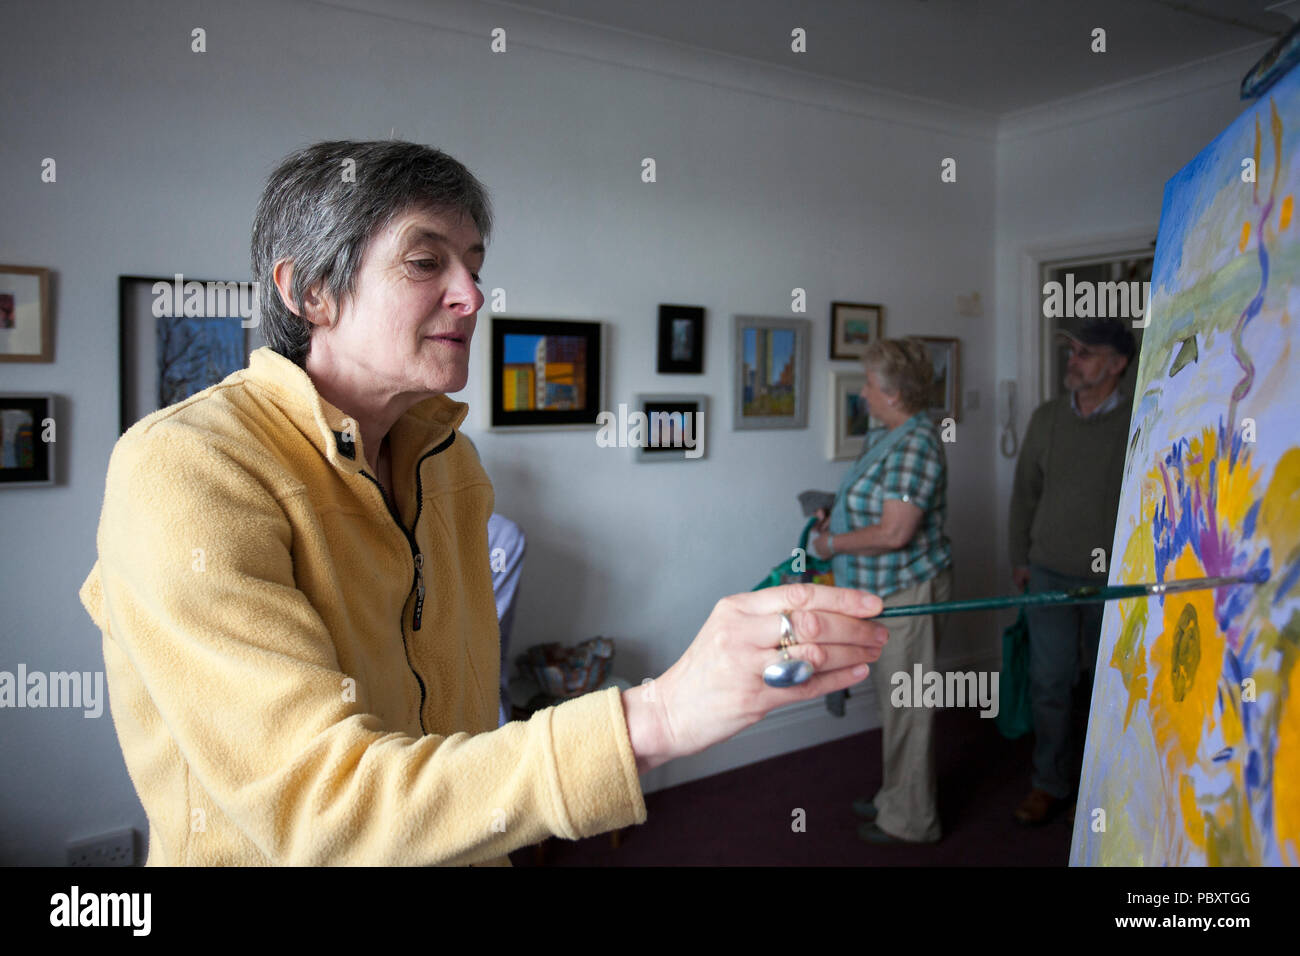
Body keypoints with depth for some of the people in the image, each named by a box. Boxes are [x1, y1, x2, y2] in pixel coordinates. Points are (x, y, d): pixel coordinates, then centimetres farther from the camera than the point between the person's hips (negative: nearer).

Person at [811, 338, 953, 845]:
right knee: (893, 699, 21)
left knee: (907, 707, 3)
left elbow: (895, 532, -28)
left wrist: (831, 543, -16)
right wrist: (835, 516, 8)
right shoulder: (886, 437, 9)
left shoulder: (915, 446, -23)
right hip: (882, 592, 10)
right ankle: (895, 795, 38)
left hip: (909, 592, -10)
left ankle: (911, 820, 19)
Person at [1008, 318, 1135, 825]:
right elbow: (1025, 492, 8)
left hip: (1113, 578, -2)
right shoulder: (1047, 417, 2)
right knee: (1049, 682, 5)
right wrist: (1020, 557, 8)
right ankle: (1050, 782, 21)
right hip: (1050, 573, 2)